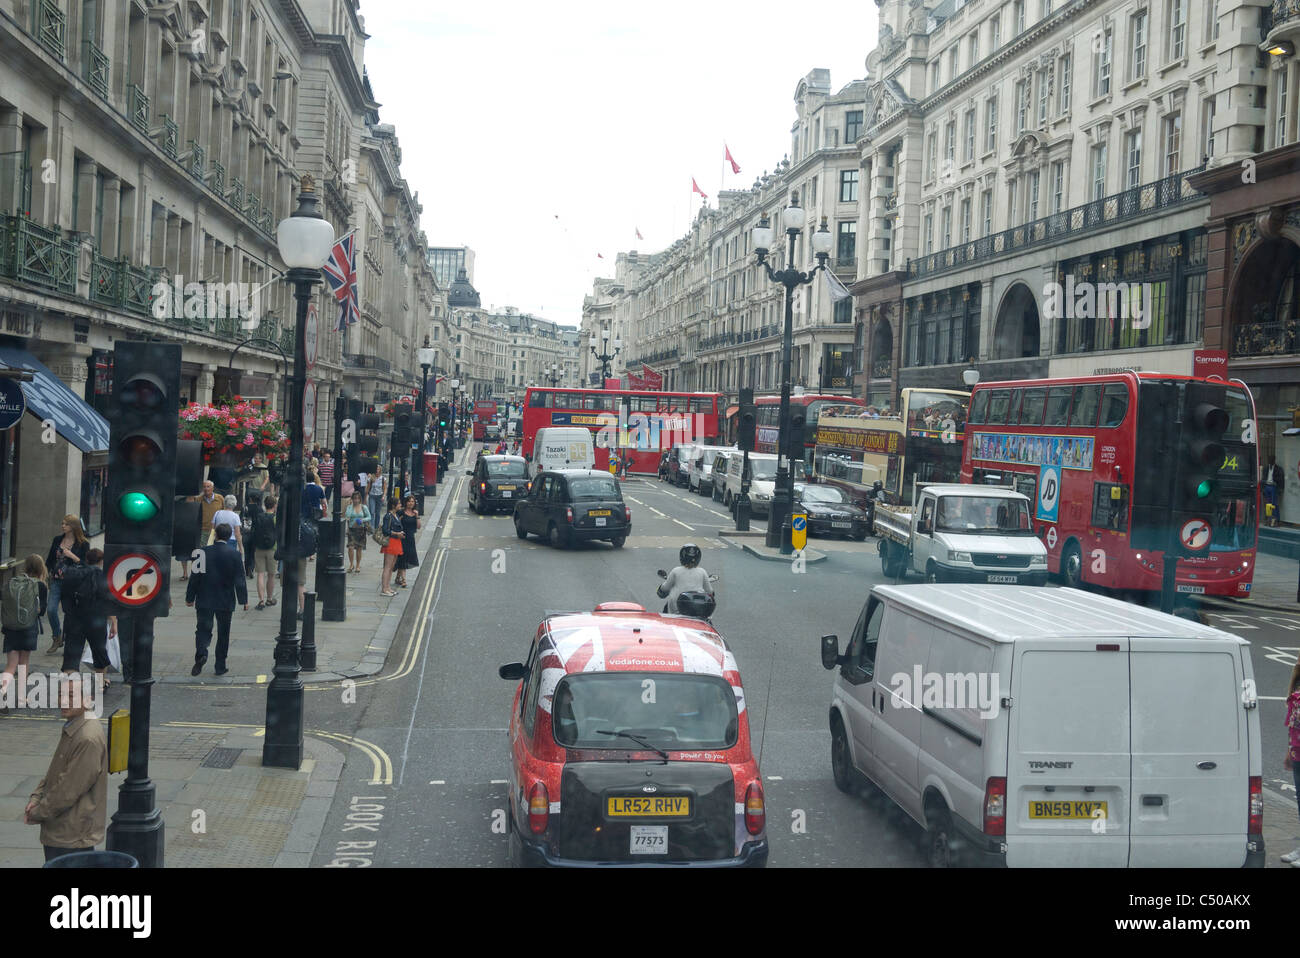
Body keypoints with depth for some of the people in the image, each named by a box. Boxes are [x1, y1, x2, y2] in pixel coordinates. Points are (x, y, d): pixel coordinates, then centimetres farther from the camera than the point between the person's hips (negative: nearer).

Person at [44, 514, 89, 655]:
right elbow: (50, 559, 17)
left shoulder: (83, 544, -4)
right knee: (51, 610, -7)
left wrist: (72, 556, -18)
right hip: (56, 580, 3)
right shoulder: (57, 540, 9)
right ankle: (57, 639, 13)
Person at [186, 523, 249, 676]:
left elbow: (195, 576, -1)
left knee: (203, 629, 7)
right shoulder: (234, 554, -8)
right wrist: (244, 600, 2)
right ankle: (220, 666, 13)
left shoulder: (204, 552, -5)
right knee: (223, 633, 10)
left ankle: (201, 653, -20)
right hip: (225, 601, 0)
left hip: (204, 600, 0)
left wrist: (190, 598, 8)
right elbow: (239, 579, -6)